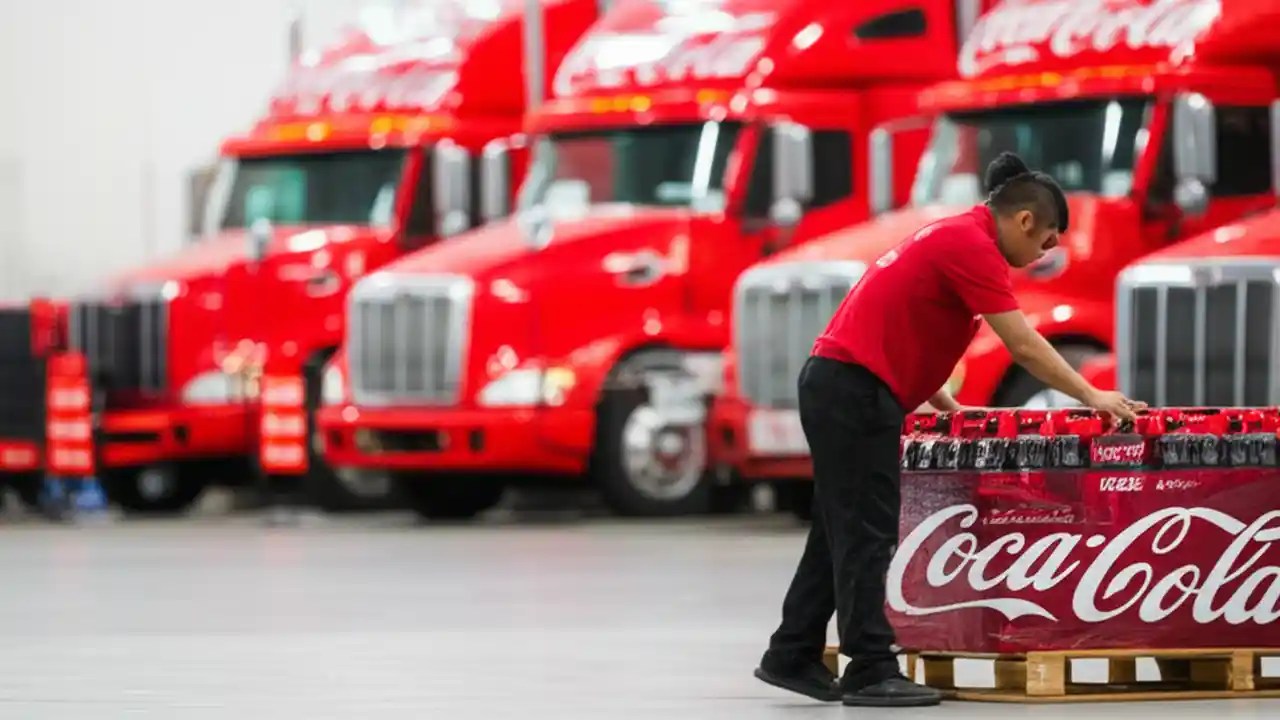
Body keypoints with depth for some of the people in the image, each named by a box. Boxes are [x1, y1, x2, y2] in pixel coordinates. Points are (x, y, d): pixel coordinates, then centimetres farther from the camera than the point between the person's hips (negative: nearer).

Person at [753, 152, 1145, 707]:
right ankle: (870, 671, -6)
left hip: (839, 389, 10)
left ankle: (793, 656, 19)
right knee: (865, 536, -8)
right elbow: (1024, 346, -16)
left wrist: (947, 405, 23)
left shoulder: (956, 237, 18)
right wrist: (1091, 396, -9)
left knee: (843, 531, 14)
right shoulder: (972, 246, -13)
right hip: (855, 393, -10)